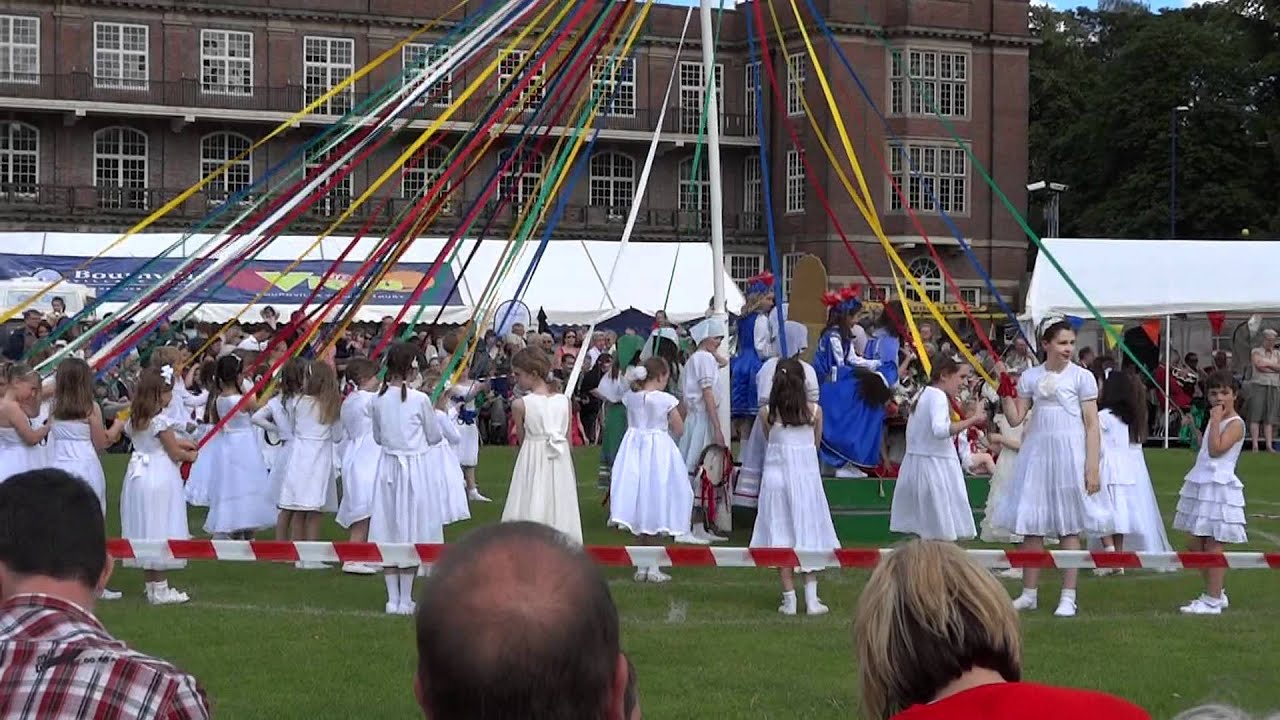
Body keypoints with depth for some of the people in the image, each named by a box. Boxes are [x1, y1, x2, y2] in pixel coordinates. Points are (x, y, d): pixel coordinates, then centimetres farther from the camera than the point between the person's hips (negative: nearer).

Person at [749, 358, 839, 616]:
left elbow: (769, 441, 9)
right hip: (806, 476, 0)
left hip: (777, 475, 0)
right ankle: (812, 599, 5)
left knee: (781, 536, 5)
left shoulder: (767, 413, -5)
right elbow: (816, 443, 8)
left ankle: (789, 599, 4)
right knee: (809, 534, 8)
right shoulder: (814, 411, -5)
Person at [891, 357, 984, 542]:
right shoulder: (938, 396, -13)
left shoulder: (924, 394, 17)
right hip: (935, 465, -10)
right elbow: (940, 429, -30)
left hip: (917, 463, 10)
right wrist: (971, 421, -26)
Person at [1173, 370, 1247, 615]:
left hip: (1219, 488, -9)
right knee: (1198, 545, 11)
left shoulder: (1235, 424, -11)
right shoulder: (1216, 420, 16)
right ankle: (1217, 594, 21)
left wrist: (1215, 421, -18)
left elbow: (1216, 449, -22)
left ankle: (1212, 601, -5)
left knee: (1213, 545, -8)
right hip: (1201, 486, 9)